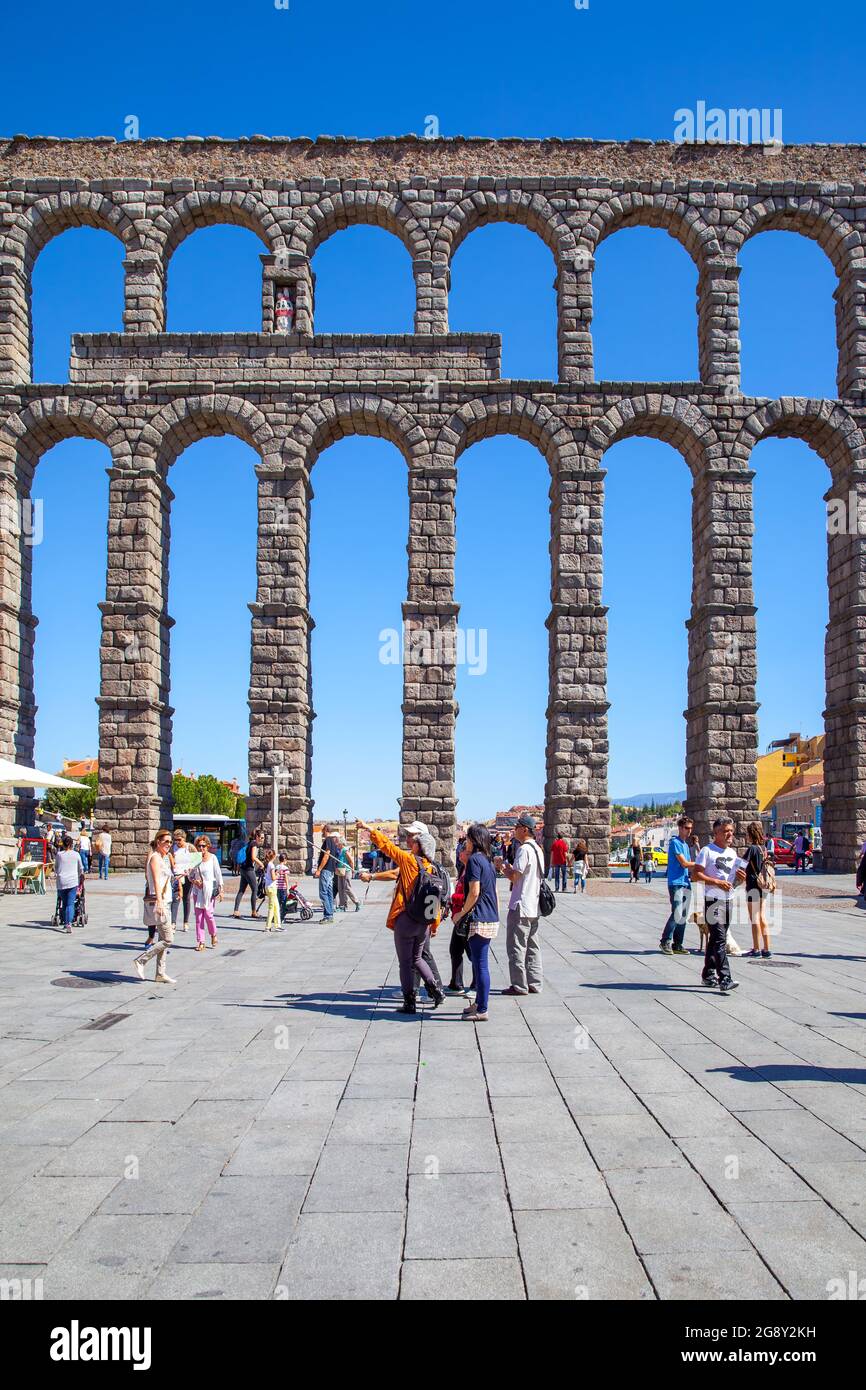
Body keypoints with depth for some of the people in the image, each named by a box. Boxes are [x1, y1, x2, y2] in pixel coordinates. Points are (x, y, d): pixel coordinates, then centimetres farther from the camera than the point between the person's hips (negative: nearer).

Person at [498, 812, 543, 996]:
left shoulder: (524, 849, -17)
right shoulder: (537, 849, 14)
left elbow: (514, 877, -18)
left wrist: (502, 868, -1)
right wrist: (507, 867, 15)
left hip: (520, 906, -9)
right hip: (533, 906, 9)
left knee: (516, 947, -2)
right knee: (532, 946, 13)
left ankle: (519, 986, 1)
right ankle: (534, 983, 16)